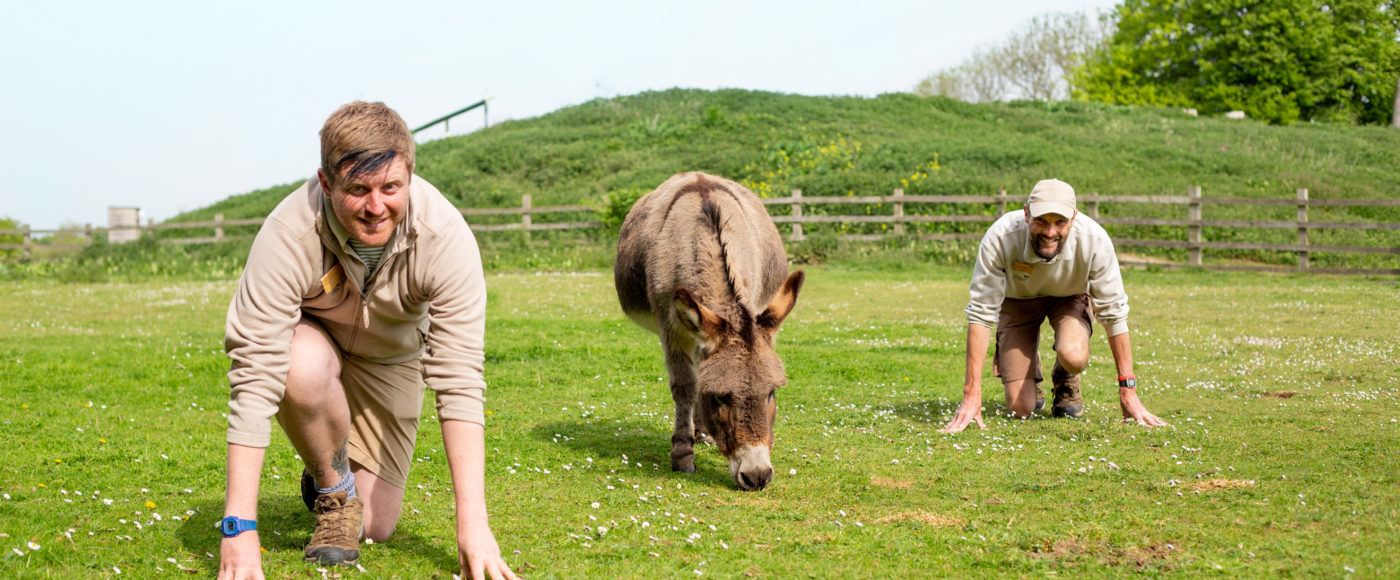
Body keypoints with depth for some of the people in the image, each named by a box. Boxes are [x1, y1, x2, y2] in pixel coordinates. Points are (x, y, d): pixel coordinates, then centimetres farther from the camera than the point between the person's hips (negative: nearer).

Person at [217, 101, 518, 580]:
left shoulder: (446, 236, -34)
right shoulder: (289, 235, -37)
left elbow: (460, 380, -34)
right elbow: (254, 377, -38)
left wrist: (473, 523, -40)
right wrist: (239, 528, -43)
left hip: (390, 359, 1)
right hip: (310, 339, -1)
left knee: (375, 527, -1)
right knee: (303, 368, -38)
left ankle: (340, 472, 34)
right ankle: (334, 487, -7)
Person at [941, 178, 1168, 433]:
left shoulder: (1093, 240, -34)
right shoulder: (1000, 238, -36)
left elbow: (1113, 312, -23)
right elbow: (981, 314, -31)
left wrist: (1128, 391, -21)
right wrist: (972, 396, -34)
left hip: (1070, 297, 0)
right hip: (1017, 299, 0)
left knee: (1073, 356, -33)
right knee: (1020, 408, -12)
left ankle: (1066, 383, 5)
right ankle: (1032, 381, 26)